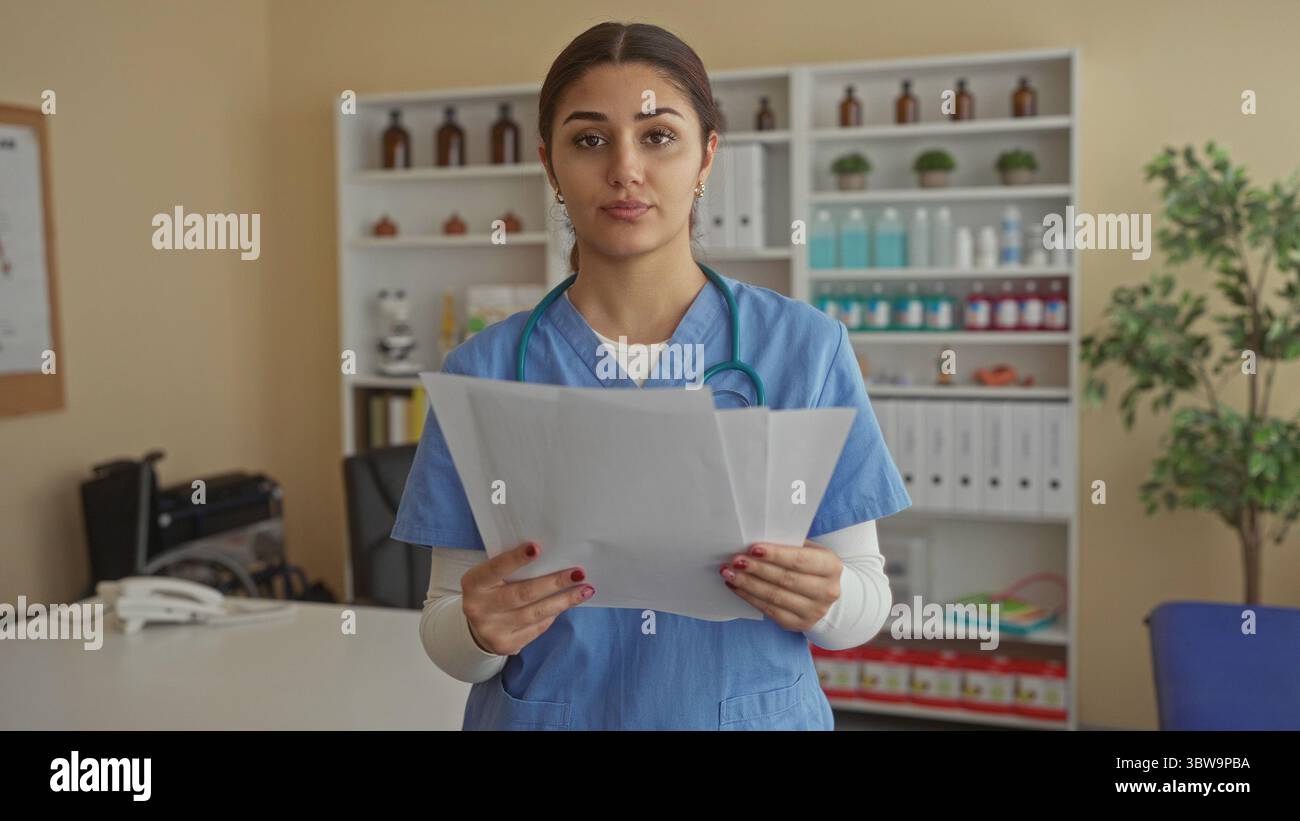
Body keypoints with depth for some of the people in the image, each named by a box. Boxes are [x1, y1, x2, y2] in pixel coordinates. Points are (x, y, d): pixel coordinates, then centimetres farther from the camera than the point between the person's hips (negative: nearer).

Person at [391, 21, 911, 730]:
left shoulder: (806, 347, -8)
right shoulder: (484, 368, -8)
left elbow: (867, 603, -3)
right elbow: (445, 639, -4)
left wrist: (821, 599, -23)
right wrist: (478, 630, -24)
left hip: (752, 712, 0)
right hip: (545, 712, 0)